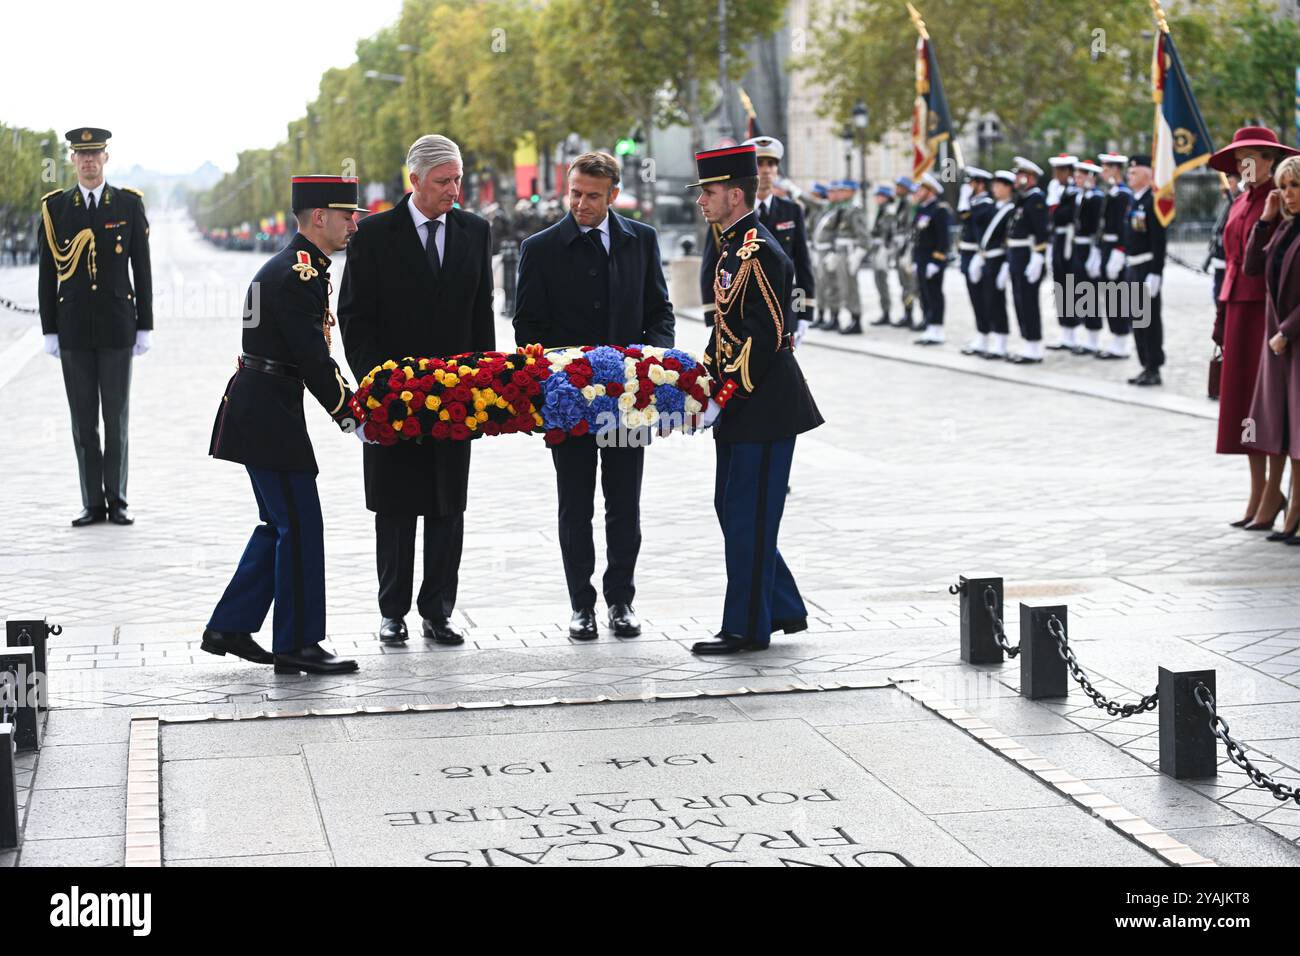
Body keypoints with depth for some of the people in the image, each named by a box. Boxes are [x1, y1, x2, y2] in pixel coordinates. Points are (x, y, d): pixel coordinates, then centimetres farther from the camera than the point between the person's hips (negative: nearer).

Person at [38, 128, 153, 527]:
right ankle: (93, 504, 9)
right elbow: (47, 273, 4)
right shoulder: (54, 207, 2)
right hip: (73, 329, 1)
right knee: (83, 420, 3)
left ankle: (116, 501, 11)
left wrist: (145, 327, -2)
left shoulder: (130, 204, 1)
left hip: (117, 327, -1)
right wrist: (49, 331, 0)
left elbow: (142, 270, 2)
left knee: (116, 418, 3)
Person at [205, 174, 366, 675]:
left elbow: (311, 354, 18)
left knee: (280, 524, 16)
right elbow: (313, 359, -21)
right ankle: (297, 645, 2)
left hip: (259, 411, 11)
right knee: (300, 526, -5)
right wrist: (354, 418, -15)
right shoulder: (298, 275, -18)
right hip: (270, 416, -11)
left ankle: (229, 628, 22)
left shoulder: (292, 268, 15)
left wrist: (350, 400, 10)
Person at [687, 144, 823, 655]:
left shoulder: (758, 253, -17)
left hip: (764, 408, -10)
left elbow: (763, 340, -21)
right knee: (731, 508, 15)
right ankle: (785, 609, 25)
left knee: (748, 515, -3)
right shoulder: (733, 248, 14)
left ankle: (747, 627, 5)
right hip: (742, 409, 10)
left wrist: (720, 403, -20)